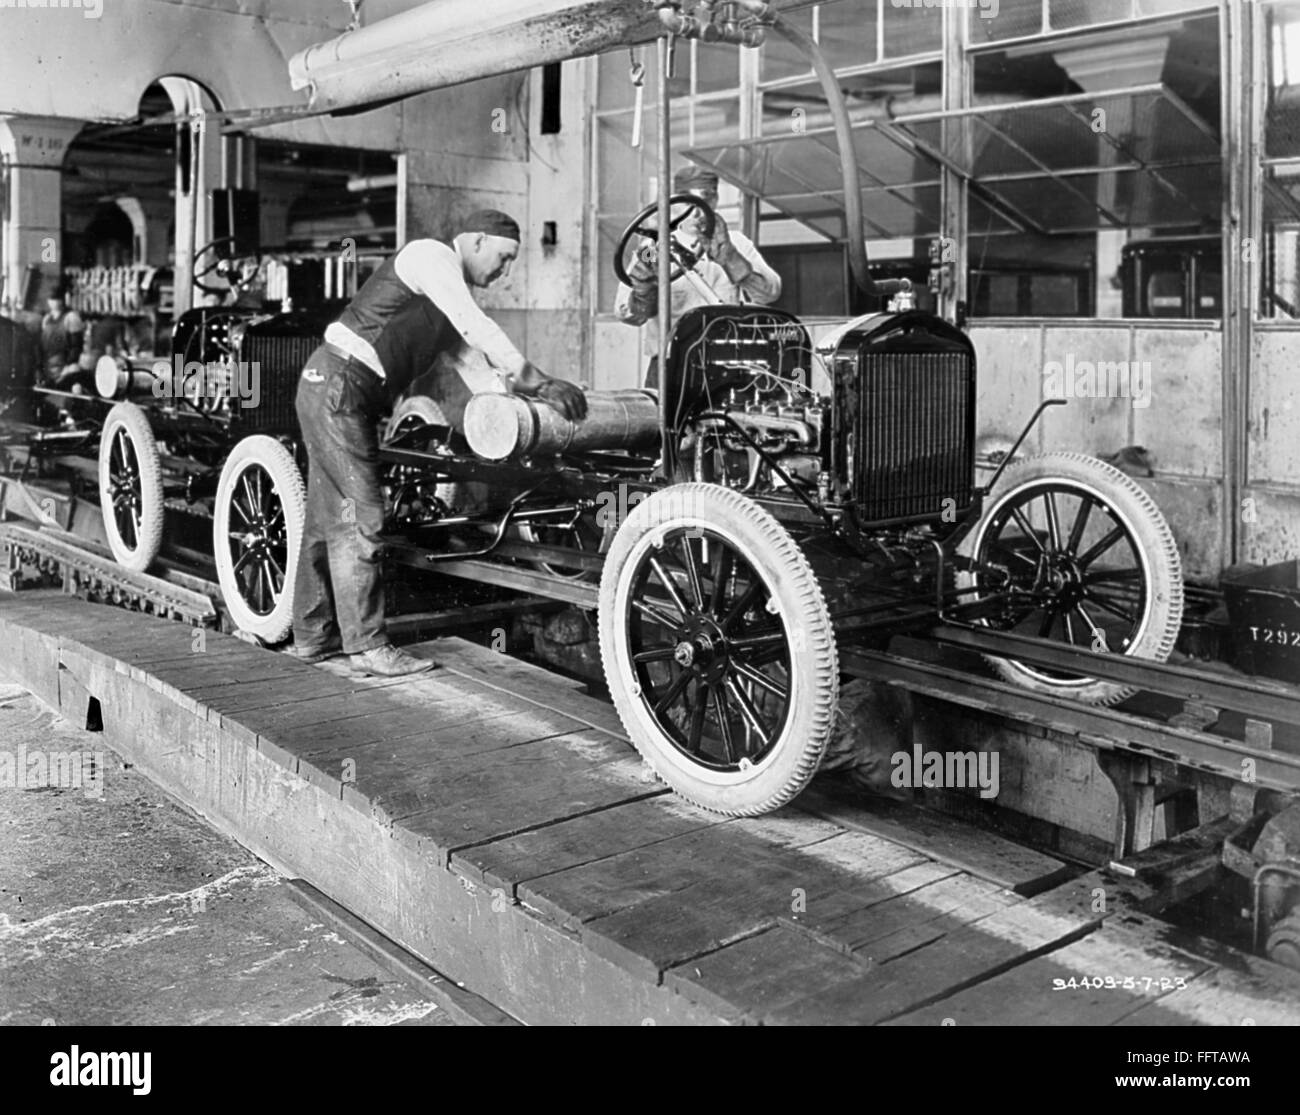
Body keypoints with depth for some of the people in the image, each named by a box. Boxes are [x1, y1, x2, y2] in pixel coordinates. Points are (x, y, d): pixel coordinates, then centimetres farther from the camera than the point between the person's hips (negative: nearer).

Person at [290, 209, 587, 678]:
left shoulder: (454, 295, 20)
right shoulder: (431, 255, -8)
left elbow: (481, 377, 16)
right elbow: (476, 327, -21)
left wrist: (526, 385, 0)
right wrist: (538, 381, -20)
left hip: (353, 395, 10)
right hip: (337, 385, -10)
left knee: (329, 517, 13)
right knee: (360, 517, -9)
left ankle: (313, 636, 21)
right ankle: (367, 645, -5)